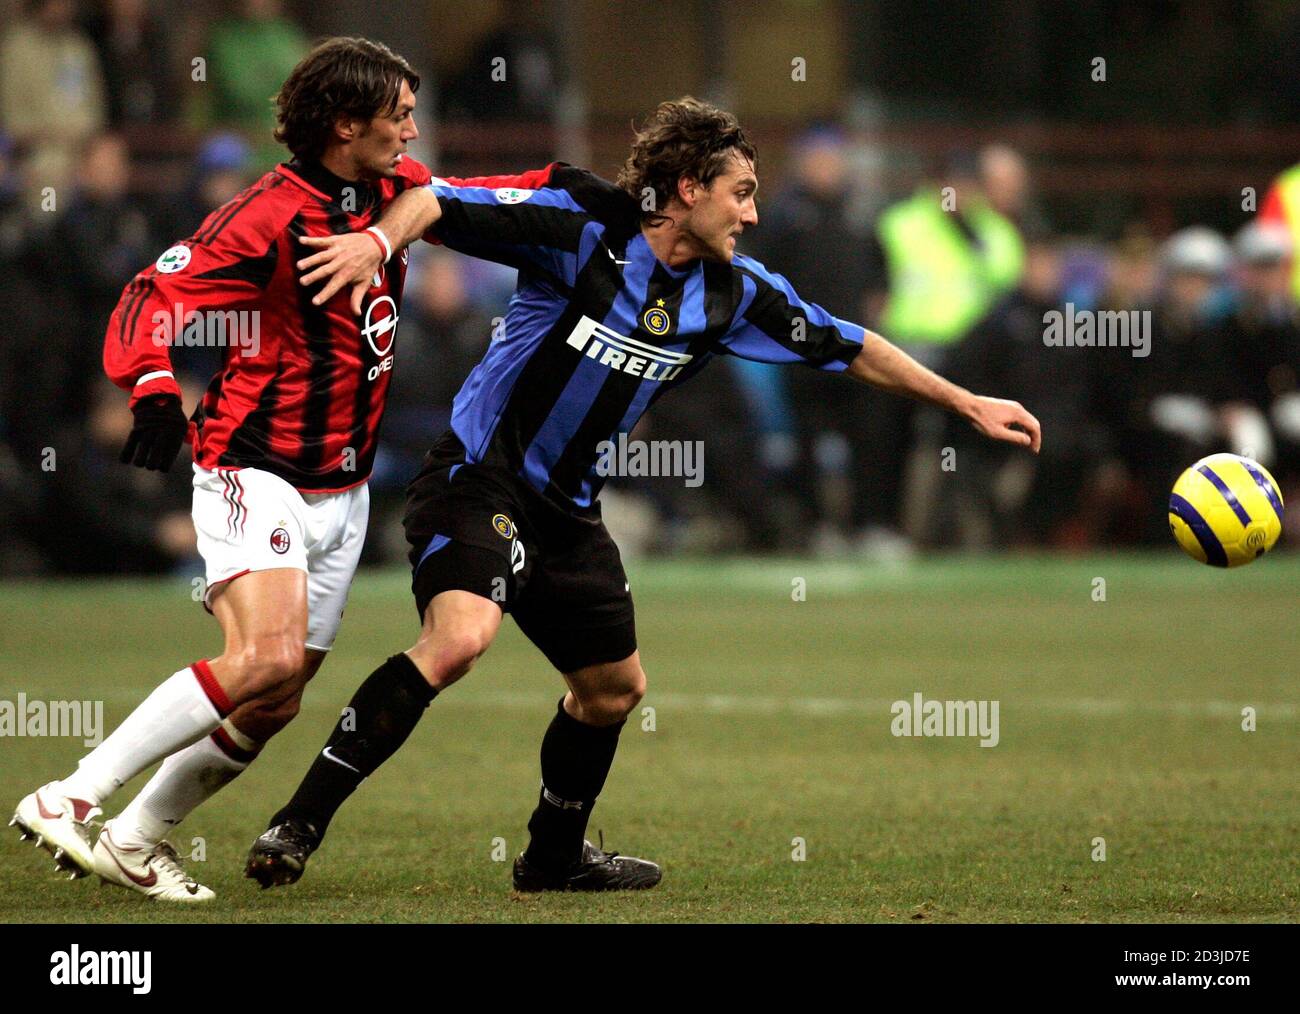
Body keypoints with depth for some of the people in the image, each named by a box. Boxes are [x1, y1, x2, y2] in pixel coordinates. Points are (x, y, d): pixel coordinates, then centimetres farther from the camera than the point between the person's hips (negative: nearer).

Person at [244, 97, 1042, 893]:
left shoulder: (731, 293, 3)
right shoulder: (580, 223, -14)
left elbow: (847, 347, 13)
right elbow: (434, 203, -15)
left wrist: (968, 403, 15)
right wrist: (375, 243, -36)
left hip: (567, 512, 8)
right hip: (479, 477, -8)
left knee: (615, 686, 18)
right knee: (459, 639, -31)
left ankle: (556, 856, 42)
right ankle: (301, 821, -27)